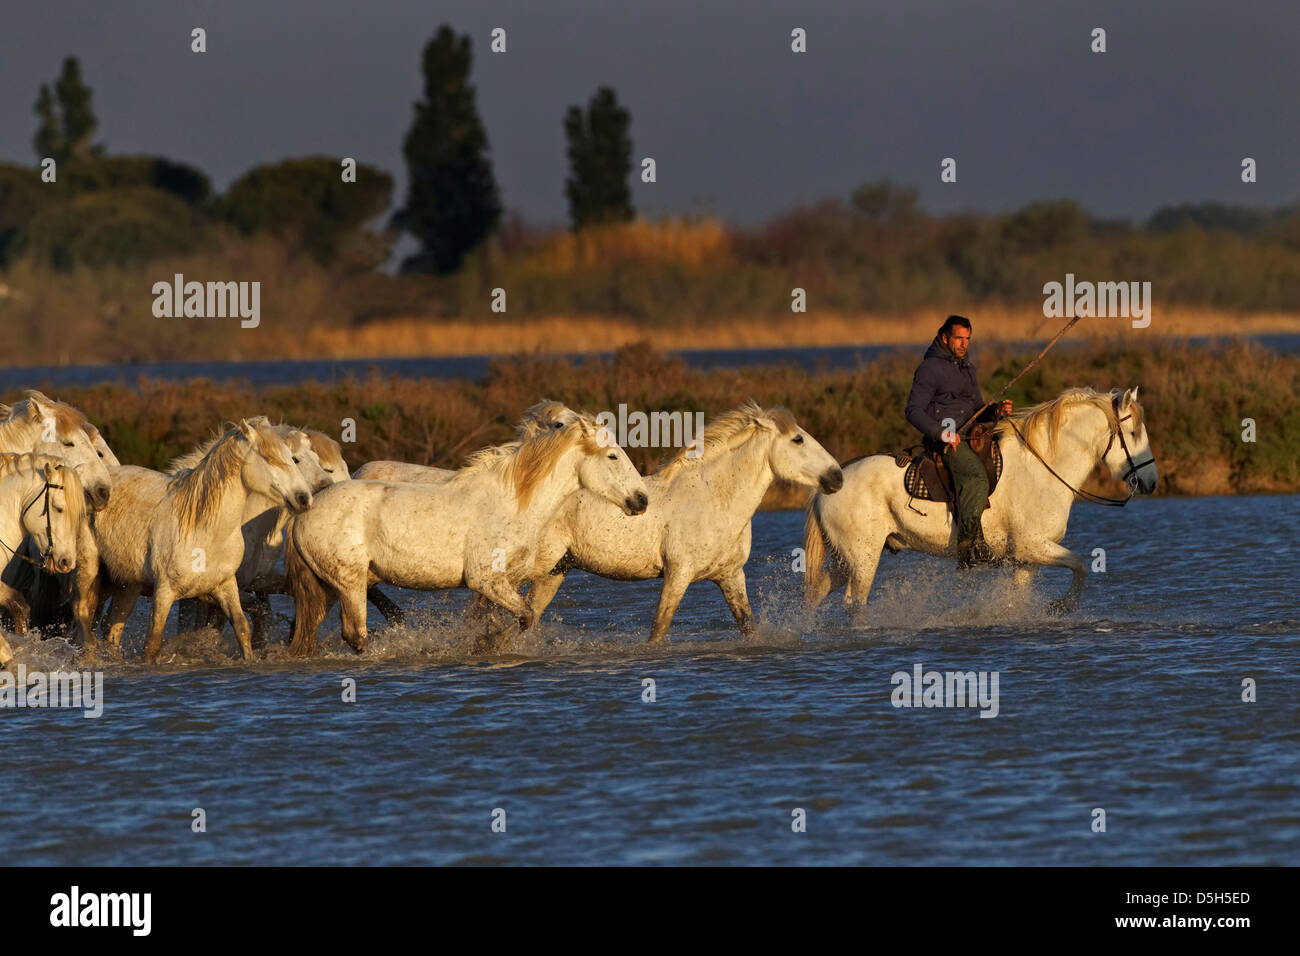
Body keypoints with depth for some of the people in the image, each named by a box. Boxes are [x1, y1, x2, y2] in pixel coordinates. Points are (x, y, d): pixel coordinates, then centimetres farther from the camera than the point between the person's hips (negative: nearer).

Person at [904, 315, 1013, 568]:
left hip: (968, 436, 9)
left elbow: (977, 411, 26)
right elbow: (914, 411, -9)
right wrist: (941, 432, -22)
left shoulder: (967, 368, 22)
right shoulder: (930, 369, -3)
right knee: (975, 475, -31)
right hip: (942, 439, -9)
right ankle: (969, 546, -34)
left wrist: (997, 412, 3)